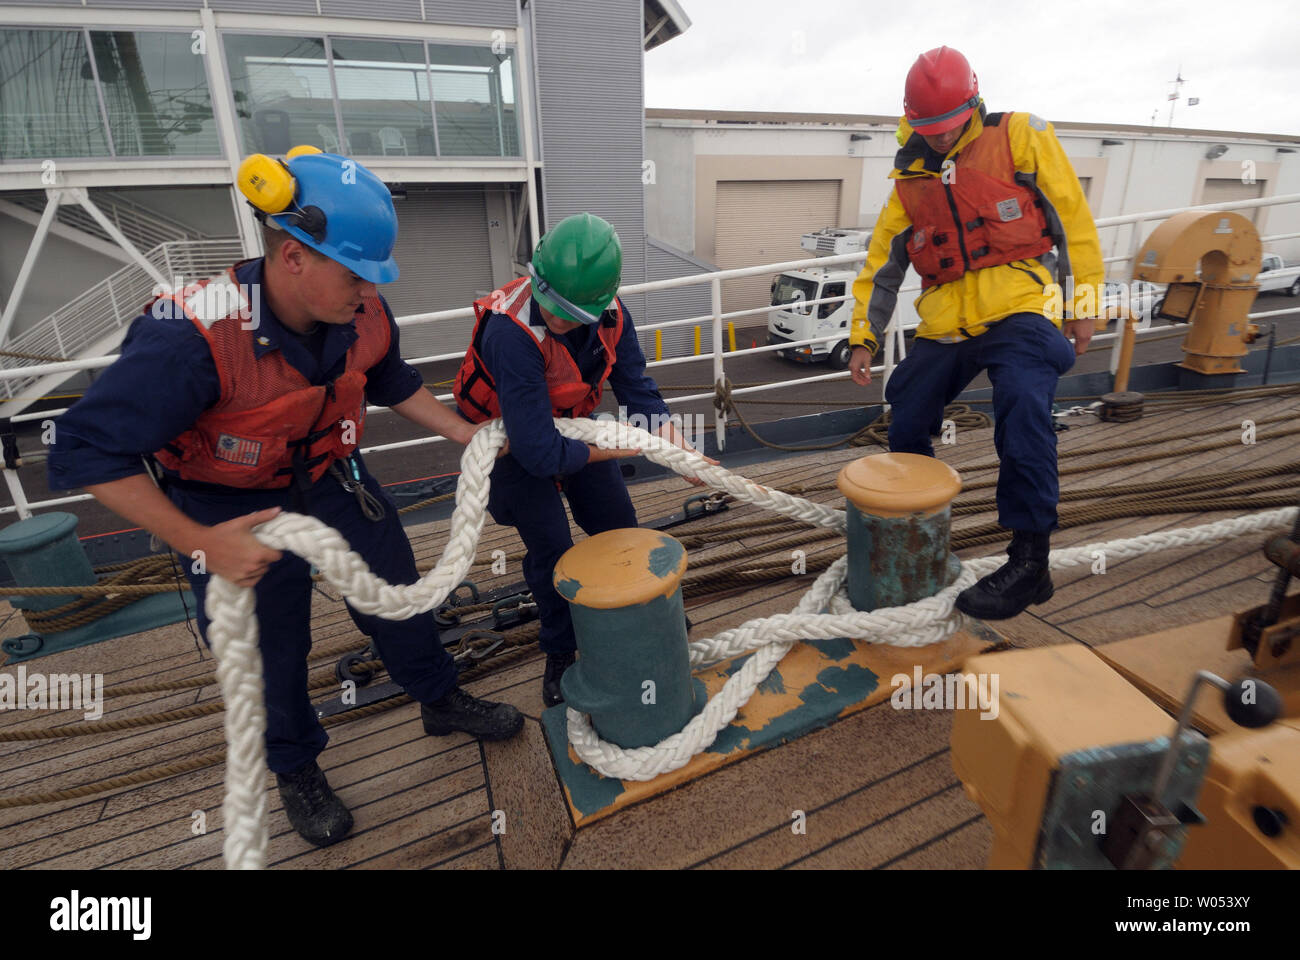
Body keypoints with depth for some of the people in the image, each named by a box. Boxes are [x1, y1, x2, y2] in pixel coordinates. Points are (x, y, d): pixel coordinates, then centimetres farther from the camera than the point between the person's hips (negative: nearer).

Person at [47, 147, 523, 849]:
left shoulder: (363, 314, -16)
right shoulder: (191, 338, -34)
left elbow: (393, 384, 6)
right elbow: (87, 452, -27)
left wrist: (463, 433, 2)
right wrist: (198, 543, -31)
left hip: (333, 480, 5)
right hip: (232, 510, -4)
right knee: (270, 652, 13)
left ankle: (441, 701, 43)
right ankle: (296, 772, 41)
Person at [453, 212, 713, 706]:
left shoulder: (611, 315, -21)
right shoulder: (511, 331, -39)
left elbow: (638, 391, -10)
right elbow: (538, 451, -39)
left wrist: (680, 449, -24)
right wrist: (616, 448, -26)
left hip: (571, 423, 6)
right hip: (512, 438, -5)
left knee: (619, 526, 11)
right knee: (551, 550, -5)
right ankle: (561, 653, 21)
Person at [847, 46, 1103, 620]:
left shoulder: (1020, 138, 6)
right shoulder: (910, 179, 16)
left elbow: (1072, 216, 5)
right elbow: (881, 263, 17)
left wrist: (1082, 301, 1)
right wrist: (863, 337, 11)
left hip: (1020, 310, -4)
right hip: (946, 328, 4)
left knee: (1023, 424, -24)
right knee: (905, 428, 1)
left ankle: (1030, 561, -15)